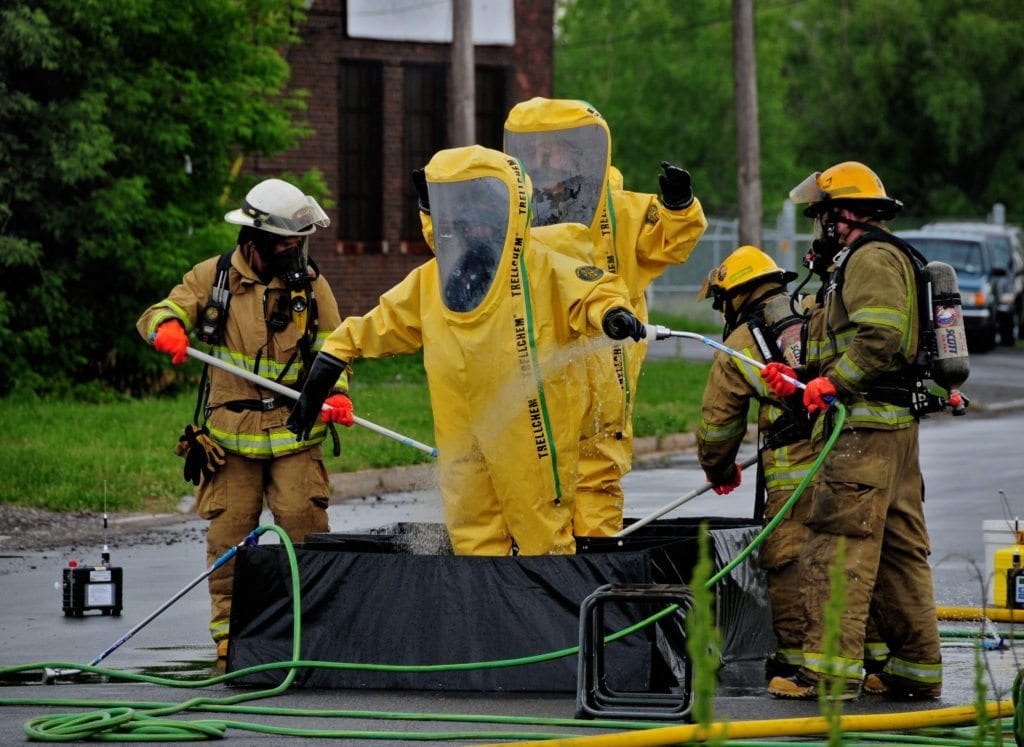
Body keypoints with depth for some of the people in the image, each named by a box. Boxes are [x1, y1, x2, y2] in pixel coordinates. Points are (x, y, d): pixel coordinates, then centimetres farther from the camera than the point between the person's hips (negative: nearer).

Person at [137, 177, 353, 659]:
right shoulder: (212, 278, 3)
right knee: (228, 535, -1)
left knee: (306, 527, -11)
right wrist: (168, 327, -26)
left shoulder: (312, 286, 5)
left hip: (294, 435, 0)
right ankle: (227, 628, 9)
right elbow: (158, 314, 0)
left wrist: (336, 391, -13)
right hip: (229, 433, 0)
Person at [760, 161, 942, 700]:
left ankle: (829, 669, -16)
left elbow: (881, 337, -23)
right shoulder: (875, 258, 25)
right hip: (895, 426, 11)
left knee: (838, 546, -13)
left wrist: (831, 382, -20)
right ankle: (917, 669, 14)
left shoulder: (871, 257, -9)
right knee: (899, 549, 11)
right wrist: (803, 379, 16)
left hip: (864, 430, -11)